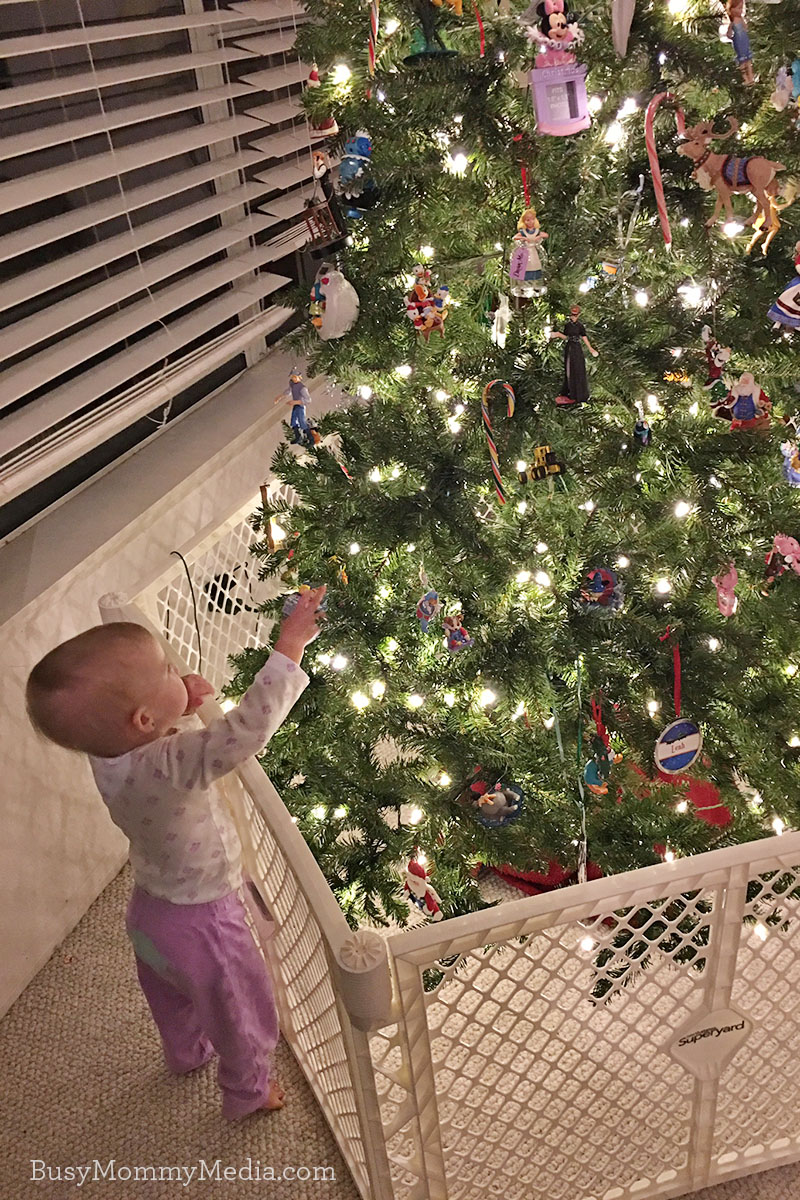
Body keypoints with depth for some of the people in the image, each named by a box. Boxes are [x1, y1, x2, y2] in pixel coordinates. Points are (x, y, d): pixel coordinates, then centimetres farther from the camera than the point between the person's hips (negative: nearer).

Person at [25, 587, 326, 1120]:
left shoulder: (109, 751, -20)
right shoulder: (169, 766, -43)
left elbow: (149, 735, 0)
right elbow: (249, 729, -47)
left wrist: (180, 703, -19)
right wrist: (289, 648, -40)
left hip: (150, 911, 7)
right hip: (203, 925, -7)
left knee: (174, 999, 36)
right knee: (244, 1011, 24)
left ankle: (187, 1052, 64)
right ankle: (248, 1091, 49)